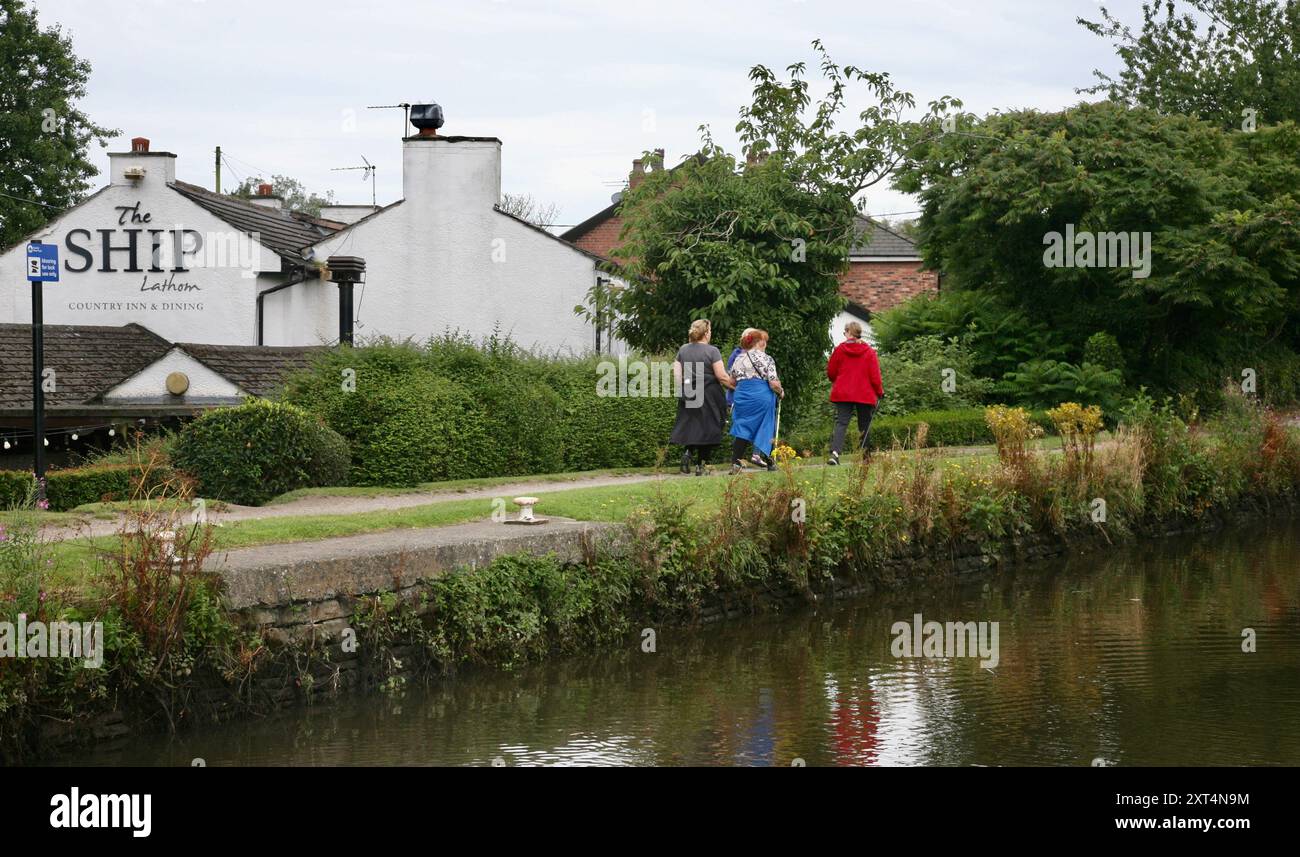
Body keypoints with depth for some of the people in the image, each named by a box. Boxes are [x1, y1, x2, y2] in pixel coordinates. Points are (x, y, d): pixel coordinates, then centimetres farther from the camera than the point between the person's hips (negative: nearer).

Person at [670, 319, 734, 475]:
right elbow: (722, 376, -10)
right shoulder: (712, 351, -8)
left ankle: (688, 452, -13)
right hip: (708, 396, -4)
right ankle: (700, 465, 2)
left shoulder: (683, 350, 7)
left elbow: (676, 373, 5)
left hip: (688, 397, 4)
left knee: (690, 426, 13)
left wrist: (681, 391, 15)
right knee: (707, 428, 4)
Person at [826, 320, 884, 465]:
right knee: (865, 426, 11)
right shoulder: (869, 352, -2)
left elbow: (830, 373, 6)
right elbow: (875, 375, -4)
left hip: (842, 394, 0)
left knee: (841, 423, -4)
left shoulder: (839, 349, 0)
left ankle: (835, 452, -25)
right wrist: (880, 392, 9)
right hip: (865, 395, 0)